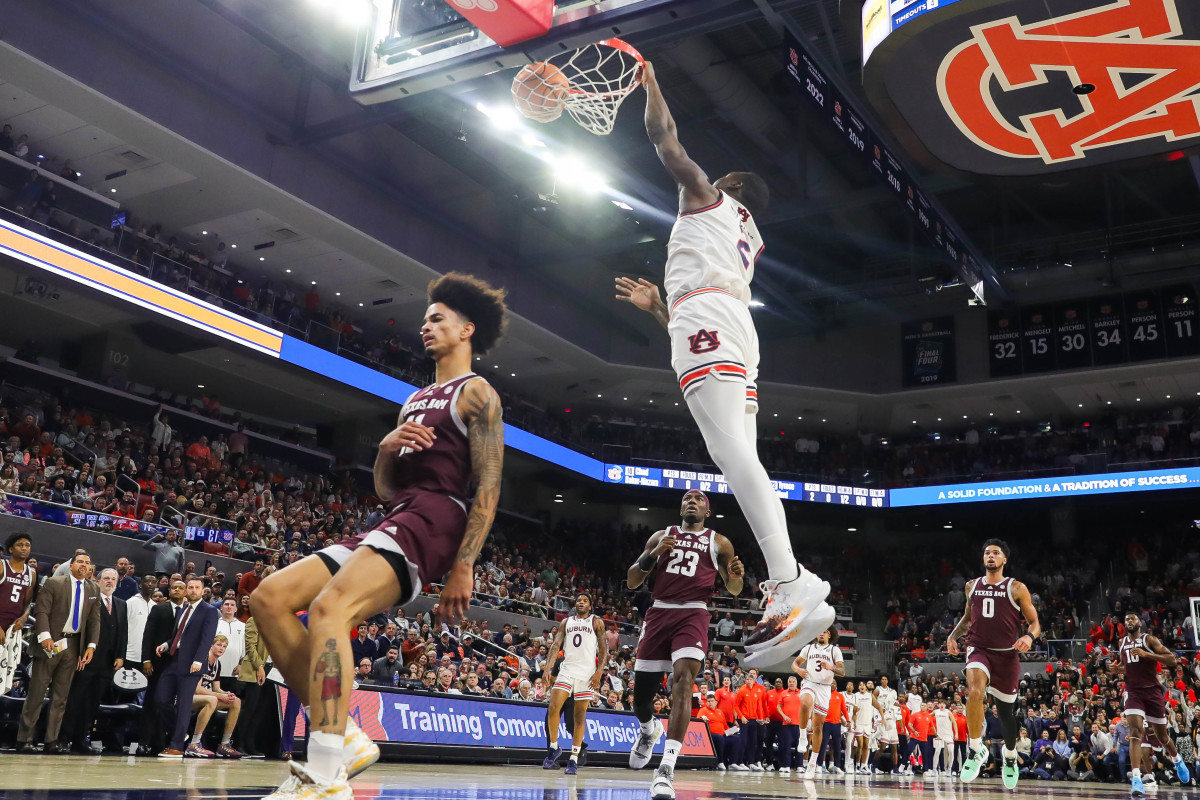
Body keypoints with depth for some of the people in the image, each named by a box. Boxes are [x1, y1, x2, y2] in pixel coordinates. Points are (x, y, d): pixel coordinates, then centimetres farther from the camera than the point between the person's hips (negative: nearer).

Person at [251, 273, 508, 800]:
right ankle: (346, 740, -5)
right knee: (268, 597, -1)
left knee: (328, 607, -32)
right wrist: (387, 449, 2)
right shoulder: (415, 401, 28)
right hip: (392, 520, 10)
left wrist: (463, 568, -18)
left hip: (432, 522, -9)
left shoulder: (475, 393, 2)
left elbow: (488, 487, -9)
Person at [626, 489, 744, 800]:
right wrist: (651, 555, -9)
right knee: (641, 691, 5)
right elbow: (631, 582, 10)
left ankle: (666, 770, -29)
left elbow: (734, 591, 15)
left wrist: (736, 576, -9)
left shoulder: (719, 542, 11)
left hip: (693, 615, -2)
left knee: (683, 679, -25)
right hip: (659, 613, 3)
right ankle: (649, 730, 44)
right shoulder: (661, 536, 14)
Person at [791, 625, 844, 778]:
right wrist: (798, 669, -4)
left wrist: (830, 668, -22)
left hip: (824, 688, 0)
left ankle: (812, 763, 10)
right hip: (809, 684, 0)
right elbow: (795, 663, 20)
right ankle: (803, 737, -20)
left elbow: (843, 672, -2)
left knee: (818, 726, 1)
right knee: (805, 703, -37)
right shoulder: (808, 648, 13)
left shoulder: (835, 650, 6)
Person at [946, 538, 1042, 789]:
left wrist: (1029, 636, -22)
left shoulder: (1017, 588, -1)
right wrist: (953, 635, 9)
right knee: (975, 691, -30)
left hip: (1007, 655, -1)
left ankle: (1010, 757, 40)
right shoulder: (972, 586, 9)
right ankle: (976, 750, -15)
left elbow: (1035, 623, -1)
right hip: (979, 650, 1)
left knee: (1006, 712, 11)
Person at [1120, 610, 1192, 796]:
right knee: (1136, 732, -18)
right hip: (1133, 691, 2)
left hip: (1152, 691, -2)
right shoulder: (1122, 642, 12)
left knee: (1161, 735, 13)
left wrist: (1146, 654, -22)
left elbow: (1172, 660, -13)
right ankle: (1136, 779, -26)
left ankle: (1177, 760, 46)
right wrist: (1118, 669, 5)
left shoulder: (1149, 639, -3)